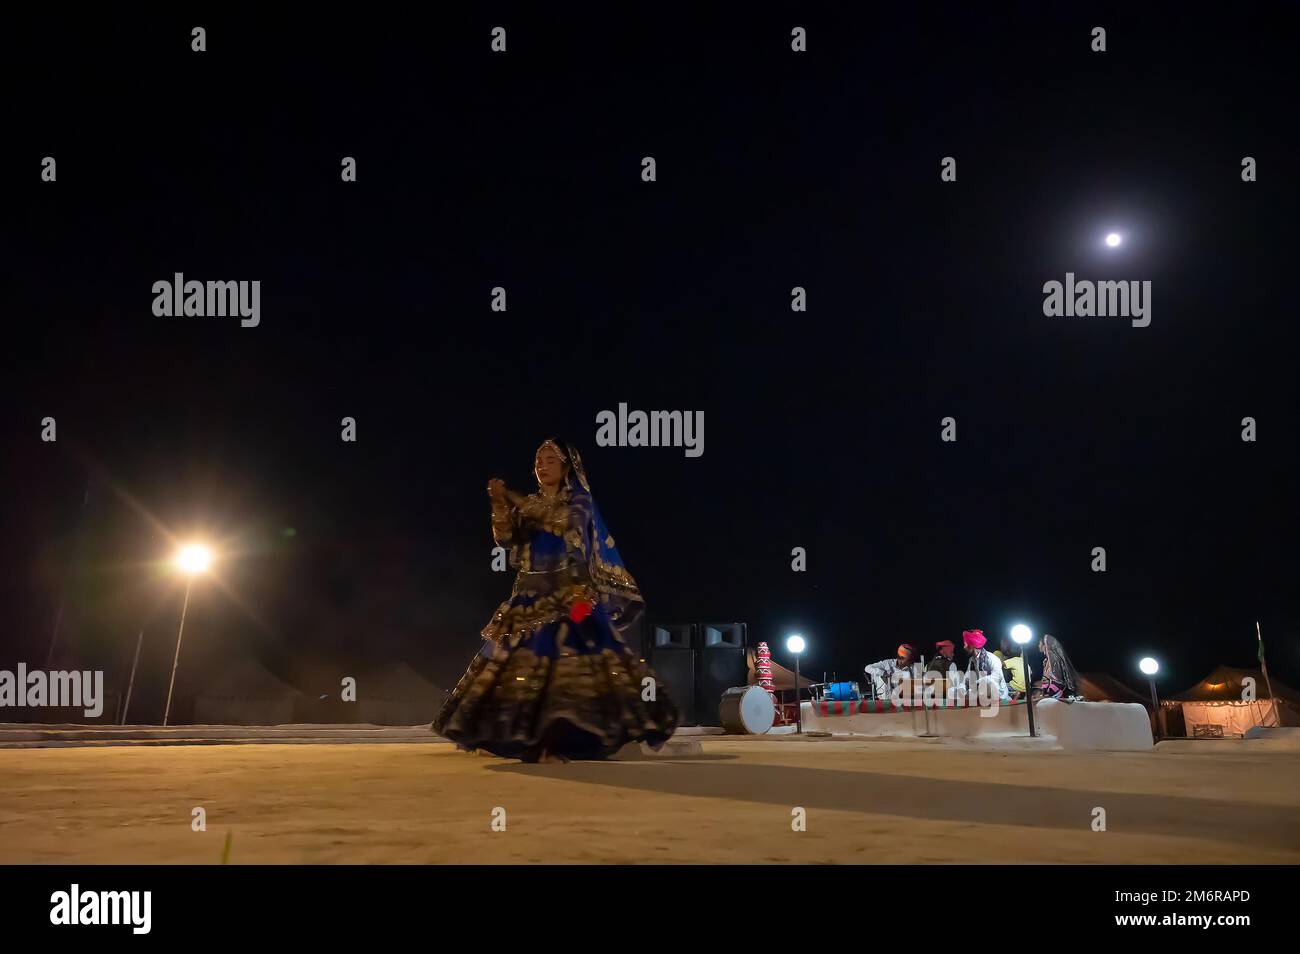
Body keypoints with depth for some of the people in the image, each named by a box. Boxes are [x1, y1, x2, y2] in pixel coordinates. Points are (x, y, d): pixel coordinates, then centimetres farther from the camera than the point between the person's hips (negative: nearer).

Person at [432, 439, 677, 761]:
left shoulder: (579, 500, 5)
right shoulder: (529, 505, 17)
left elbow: (564, 521, -16)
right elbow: (505, 539, 6)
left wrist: (516, 500, -14)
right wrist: (499, 505, -11)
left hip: (571, 594, -5)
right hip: (532, 593, 5)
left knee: (566, 656, -19)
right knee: (524, 661, -2)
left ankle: (558, 740, -22)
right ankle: (532, 739, 2)